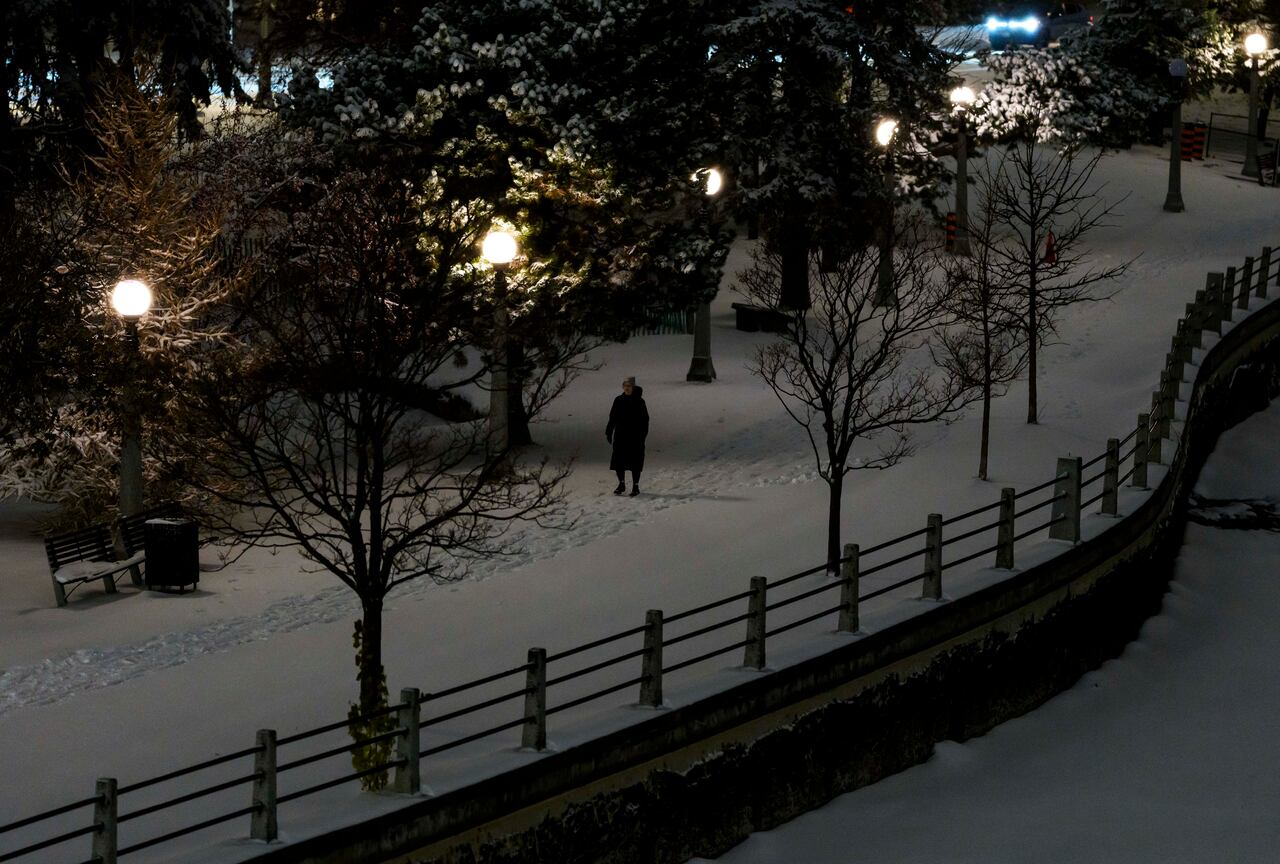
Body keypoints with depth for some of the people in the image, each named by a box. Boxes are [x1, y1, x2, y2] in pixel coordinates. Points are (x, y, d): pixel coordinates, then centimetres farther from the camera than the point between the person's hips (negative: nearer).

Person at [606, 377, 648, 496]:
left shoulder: (639, 401, -3)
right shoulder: (618, 400, 5)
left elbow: (645, 419, -3)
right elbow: (612, 417, 11)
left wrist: (643, 435, -10)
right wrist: (609, 432, 8)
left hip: (635, 437, -3)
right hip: (620, 436, 3)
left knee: (635, 462, 1)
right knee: (618, 460, 2)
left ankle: (635, 486, 10)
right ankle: (621, 484, 18)